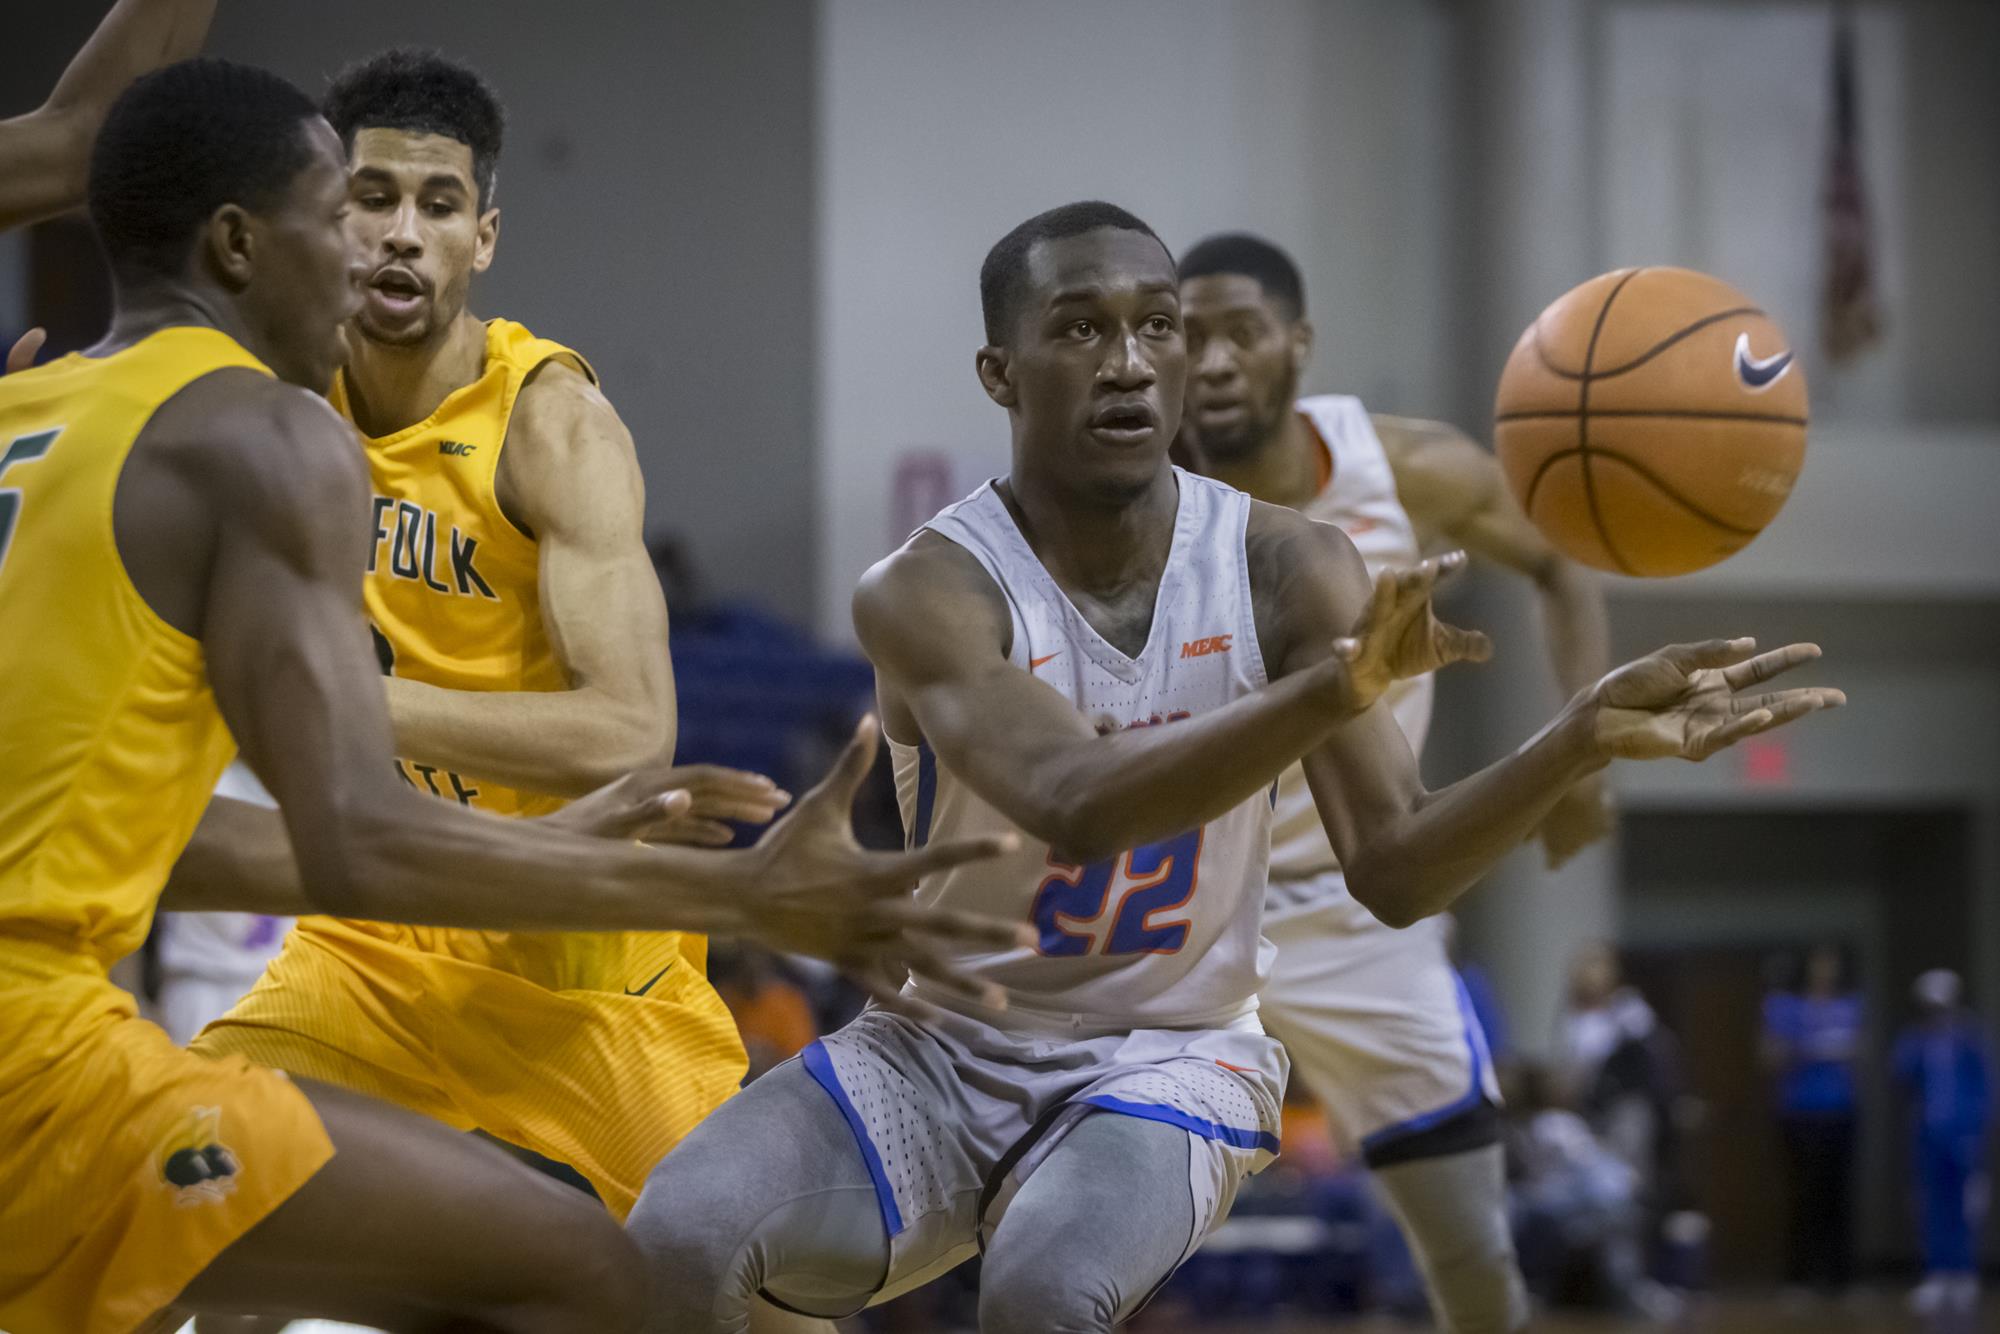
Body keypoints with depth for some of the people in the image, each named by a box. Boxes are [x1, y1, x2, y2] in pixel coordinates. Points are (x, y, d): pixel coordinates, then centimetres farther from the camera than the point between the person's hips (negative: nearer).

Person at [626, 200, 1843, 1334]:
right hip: (944, 1048, 0)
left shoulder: (1289, 573, -9)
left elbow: (1395, 872, -12)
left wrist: (1584, 739, -30)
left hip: (1171, 1060, 0)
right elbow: (1074, 805, -36)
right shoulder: (928, 592, -18)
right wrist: (1331, 690, -49)